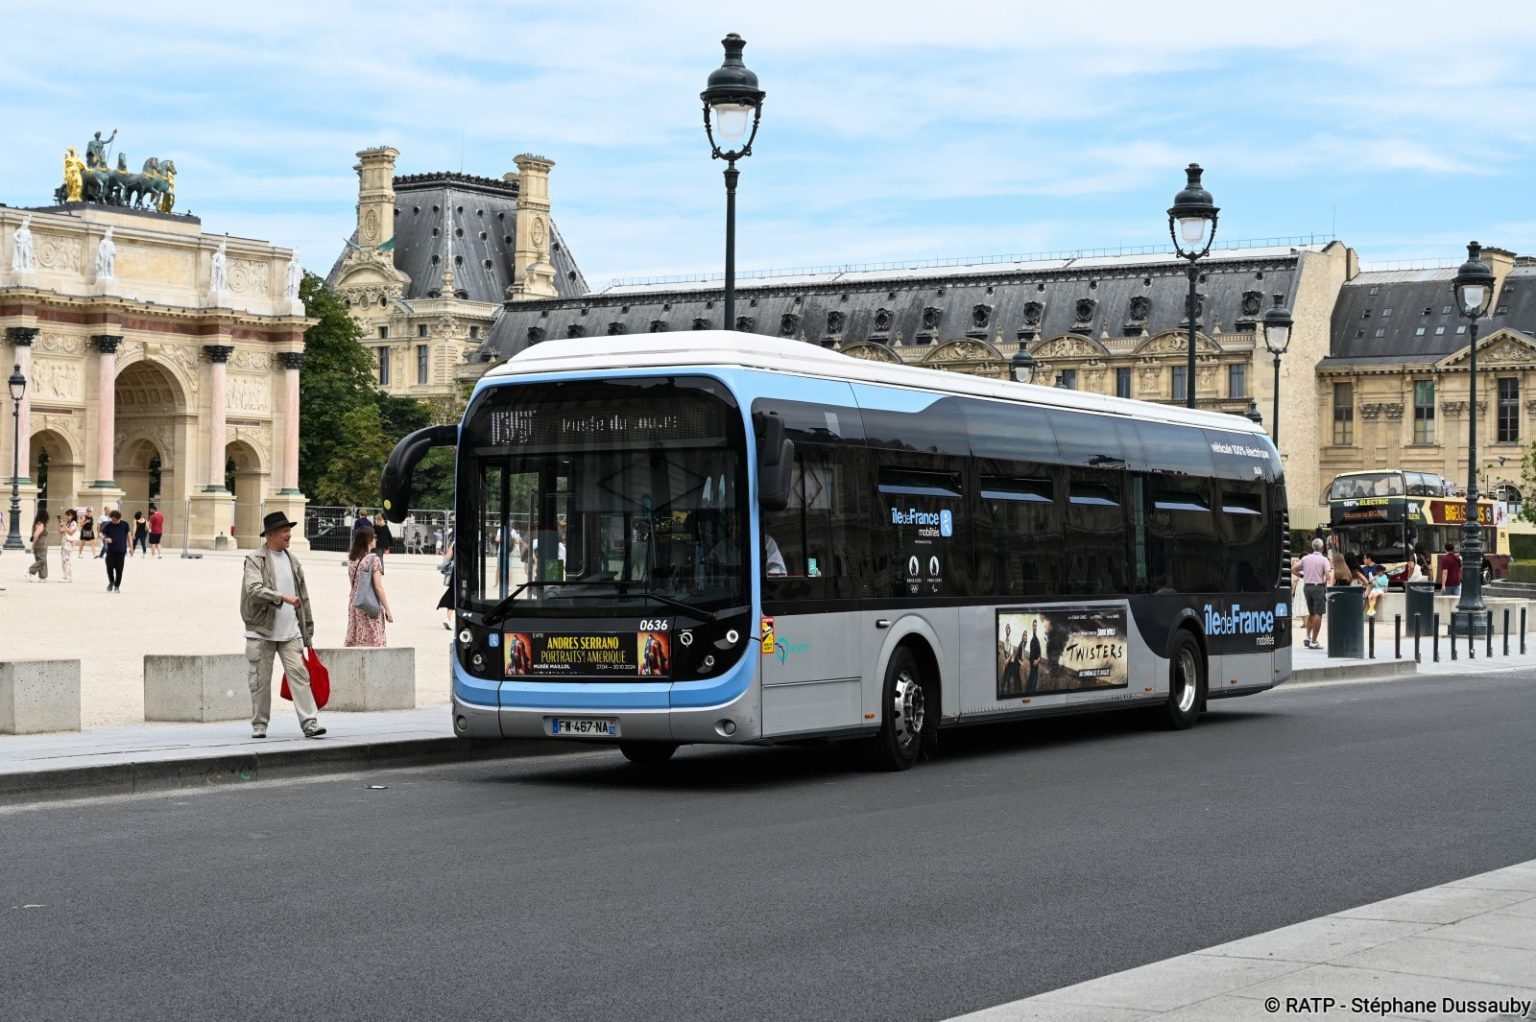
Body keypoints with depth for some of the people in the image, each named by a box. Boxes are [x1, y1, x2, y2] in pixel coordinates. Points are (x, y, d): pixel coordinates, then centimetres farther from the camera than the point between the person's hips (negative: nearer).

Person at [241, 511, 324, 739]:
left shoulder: (292, 561, 13)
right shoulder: (254, 559, -4)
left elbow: (303, 597, 16)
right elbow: (254, 590, -19)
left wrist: (307, 630, 15)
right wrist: (282, 597, -30)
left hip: (290, 632, 4)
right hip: (262, 632, -4)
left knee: (299, 675, -6)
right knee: (260, 681, 3)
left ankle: (310, 723, -10)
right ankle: (259, 725, 14)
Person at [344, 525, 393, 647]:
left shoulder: (352, 559, 7)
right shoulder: (374, 559, -11)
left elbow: (352, 584, 12)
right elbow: (378, 587, -14)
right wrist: (387, 610, -9)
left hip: (354, 605, 6)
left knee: (354, 642, 7)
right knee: (373, 643, -3)